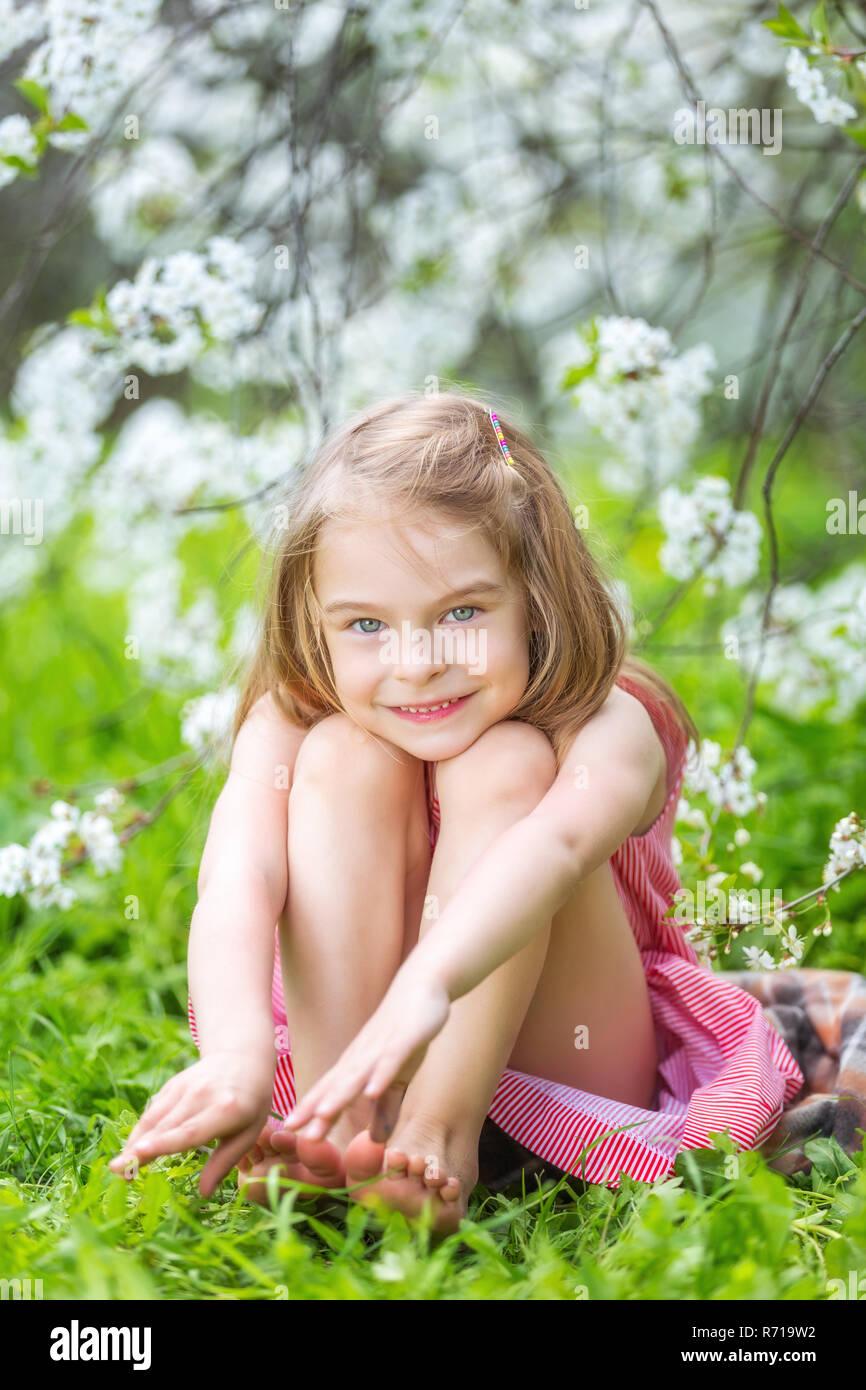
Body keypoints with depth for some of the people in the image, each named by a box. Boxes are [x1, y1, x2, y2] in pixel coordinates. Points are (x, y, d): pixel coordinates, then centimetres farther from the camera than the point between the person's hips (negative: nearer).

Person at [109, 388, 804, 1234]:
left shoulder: (607, 730, -20)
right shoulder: (287, 731, -13)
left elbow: (556, 842, -45)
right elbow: (236, 882, -33)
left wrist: (423, 986, -65)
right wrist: (237, 1051, -55)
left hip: (565, 1068, -2)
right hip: (344, 1045, 2)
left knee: (507, 766, -26)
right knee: (346, 760, -22)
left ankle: (436, 1138, -36)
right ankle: (338, 1130, -30)